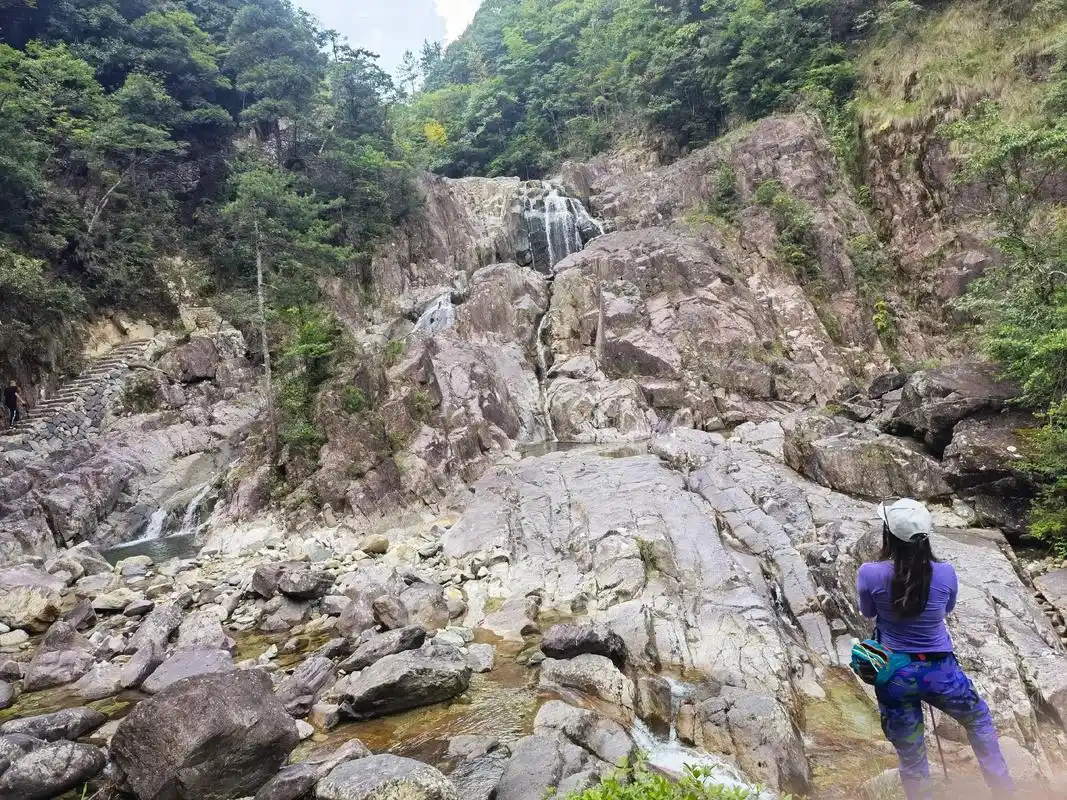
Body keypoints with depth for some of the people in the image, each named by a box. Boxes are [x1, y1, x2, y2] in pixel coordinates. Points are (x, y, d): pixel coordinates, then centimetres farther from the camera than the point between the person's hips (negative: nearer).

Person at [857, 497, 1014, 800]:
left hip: (894, 675, -1)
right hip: (939, 670, 1)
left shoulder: (869, 574, -20)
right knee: (979, 719, 34)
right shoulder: (945, 573, -15)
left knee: (911, 759, 16)